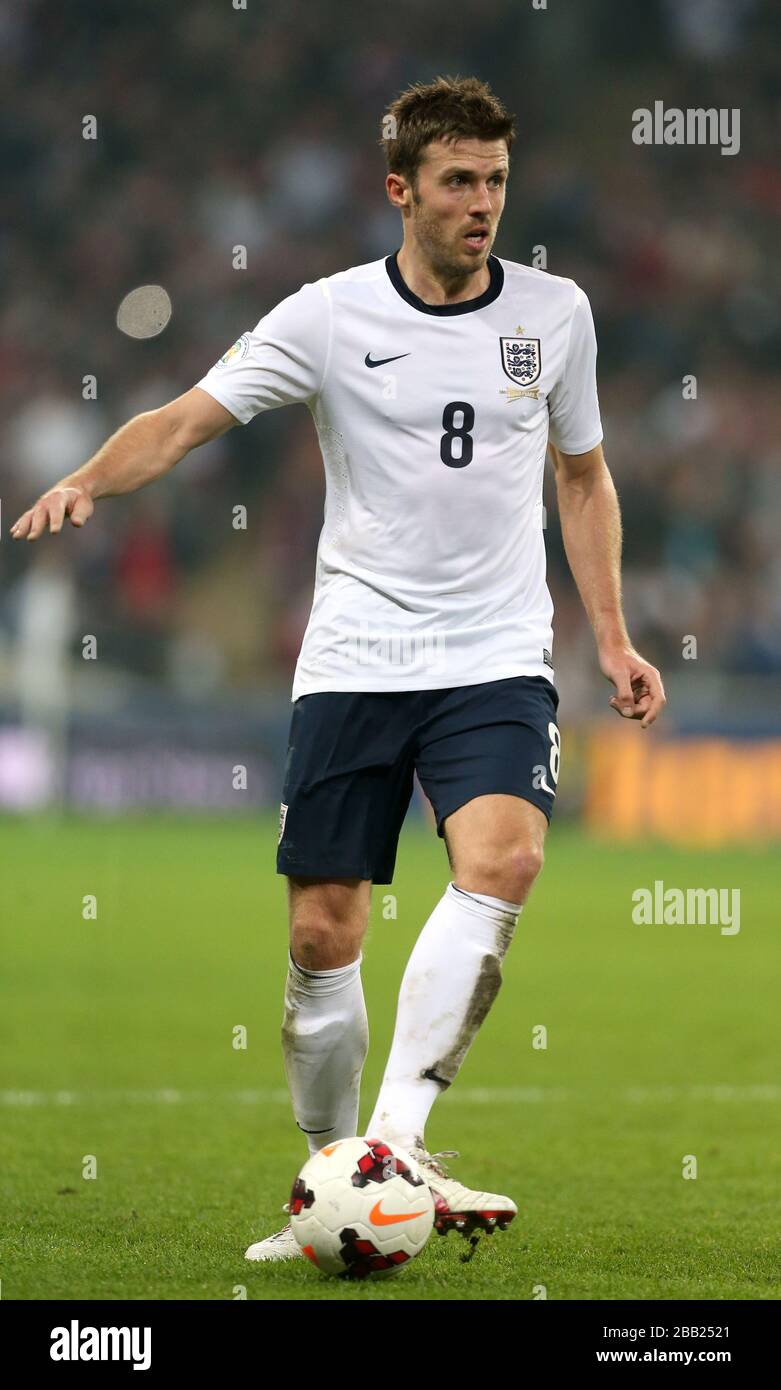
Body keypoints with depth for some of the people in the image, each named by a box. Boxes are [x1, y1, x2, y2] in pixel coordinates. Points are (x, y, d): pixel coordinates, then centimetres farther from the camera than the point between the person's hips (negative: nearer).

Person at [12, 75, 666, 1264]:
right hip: (353, 663, -1)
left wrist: (611, 638, 14)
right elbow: (187, 419, -6)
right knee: (322, 933, -1)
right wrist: (89, 480, -26)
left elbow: (583, 476, 19)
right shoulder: (330, 317, -2)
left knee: (501, 861, -26)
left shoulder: (554, 313, 6)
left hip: (497, 660, 1)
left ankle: (399, 1134, -26)